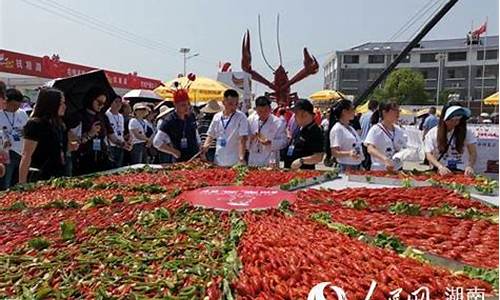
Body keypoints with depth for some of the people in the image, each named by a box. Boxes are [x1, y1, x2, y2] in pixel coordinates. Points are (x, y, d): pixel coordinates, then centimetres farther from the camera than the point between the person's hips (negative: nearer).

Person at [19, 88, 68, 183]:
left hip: (58, 176, 8)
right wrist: (22, 184, -18)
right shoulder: (35, 124, -13)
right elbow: (26, 157, -16)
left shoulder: (59, 124, 10)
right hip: (40, 178, -8)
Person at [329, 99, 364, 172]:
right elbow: (334, 153, -16)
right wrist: (348, 153, -31)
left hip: (357, 166, 7)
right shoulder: (337, 129, -11)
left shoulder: (351, 128, 14)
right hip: (346, 168, -7)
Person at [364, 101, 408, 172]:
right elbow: (370, 149, -22)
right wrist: (385, 159, -35)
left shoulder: (399, 130, 7)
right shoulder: (375, 129, -10)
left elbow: (404, 147, 16)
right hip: (379, 170, -5)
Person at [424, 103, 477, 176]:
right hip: (441, 173, -1)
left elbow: (473, 153, 3)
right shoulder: (433, 133, 1)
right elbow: (429, 154, -3)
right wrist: (440, 166, -20)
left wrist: (470, 166, -17)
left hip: (461, 172, 1)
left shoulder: (467, 132, 5)